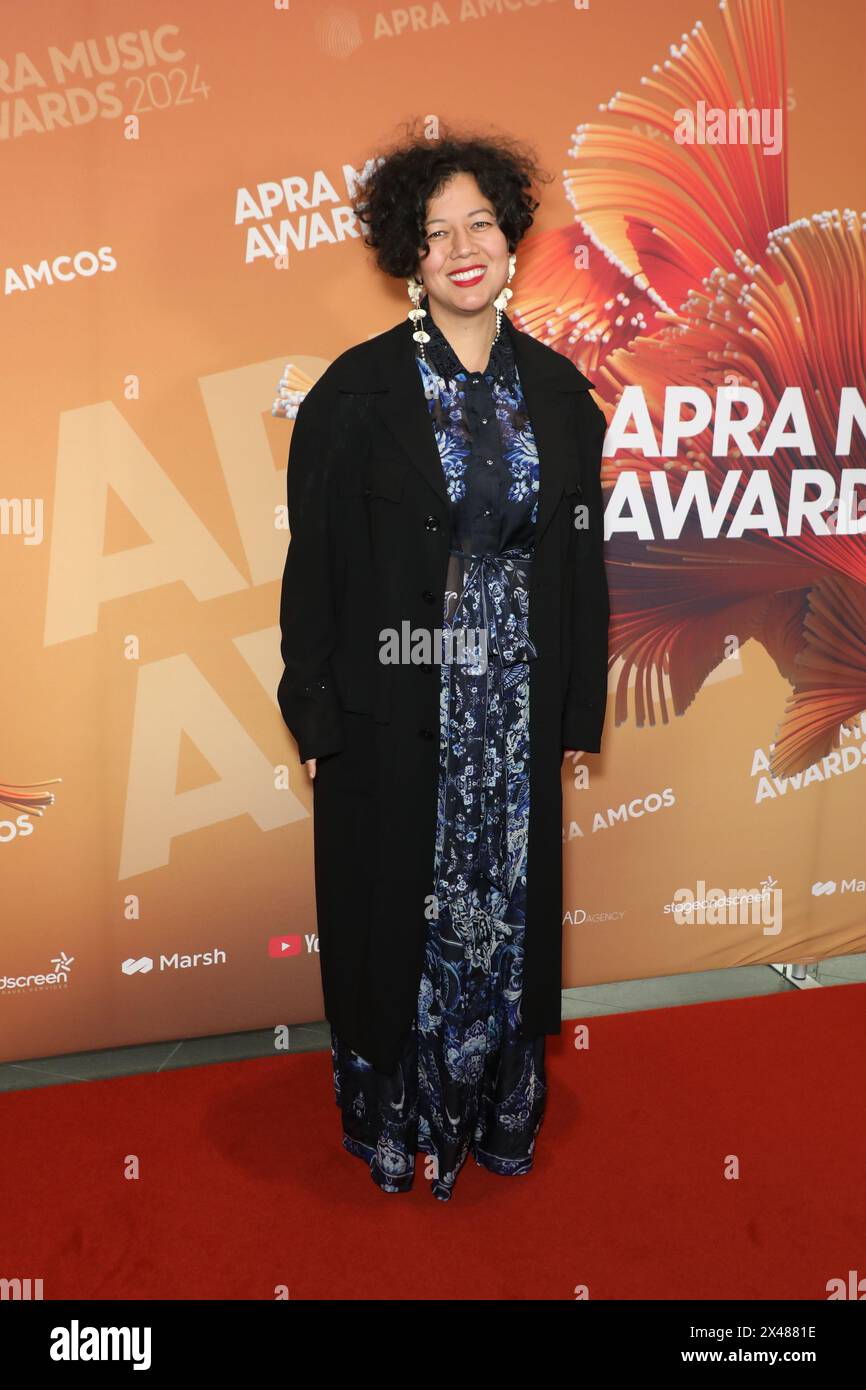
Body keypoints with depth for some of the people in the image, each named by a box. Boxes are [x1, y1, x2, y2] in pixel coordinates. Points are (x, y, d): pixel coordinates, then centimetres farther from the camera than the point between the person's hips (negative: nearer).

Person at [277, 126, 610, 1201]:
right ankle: (396, 1116, 32)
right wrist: (315, 713, -7)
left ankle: (498, 1104, 36)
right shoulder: (358, 391, -6)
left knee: (507, 904, 14)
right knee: (398, 911, 10)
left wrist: (579, 706, 6)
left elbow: (581, 558, 7)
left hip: (517, 706, 3)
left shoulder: (557, 389, 4)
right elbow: (315, 558, -6)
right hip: (394, 711, -3)